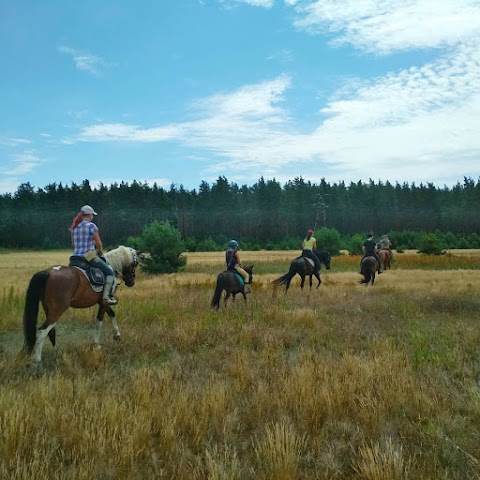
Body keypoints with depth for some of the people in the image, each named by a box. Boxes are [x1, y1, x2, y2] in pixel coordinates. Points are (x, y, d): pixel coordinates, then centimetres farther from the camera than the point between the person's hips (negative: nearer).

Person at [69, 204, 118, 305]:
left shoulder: (74, 227, 12)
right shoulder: (91, 225, -9)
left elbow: (73, 244, 19)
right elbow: (98, 243, -7)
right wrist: (100, 252, 11)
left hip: (76, 256, 7)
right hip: (89, 256, -7)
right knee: (110, 272, 0)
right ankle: (106, 296, -14)